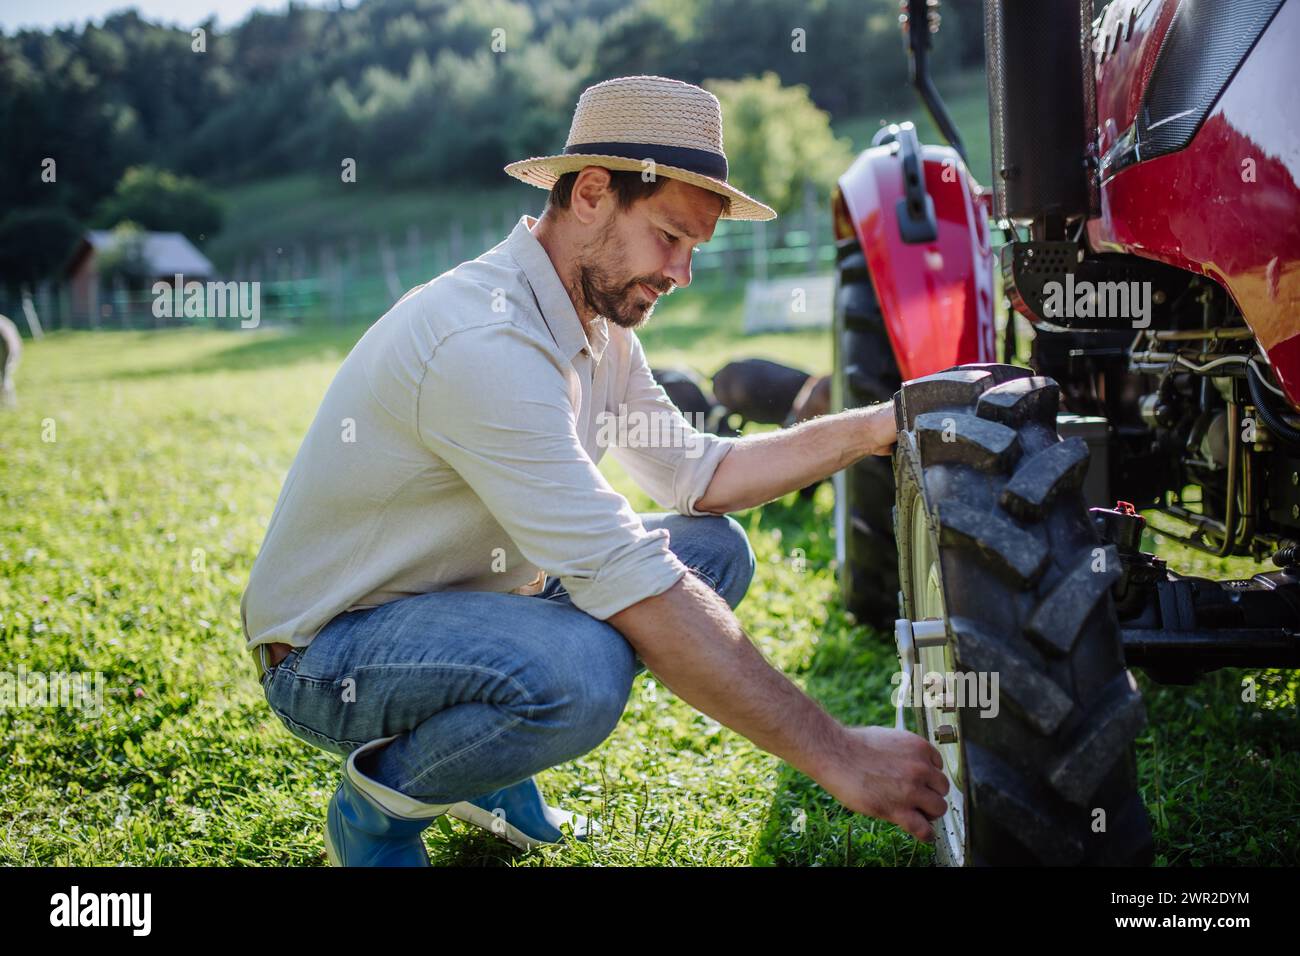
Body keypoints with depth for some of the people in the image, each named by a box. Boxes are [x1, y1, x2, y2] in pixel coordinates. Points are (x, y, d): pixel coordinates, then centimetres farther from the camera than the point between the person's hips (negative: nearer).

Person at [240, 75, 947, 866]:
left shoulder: (598, 324, 1)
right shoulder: (485, 340, -30)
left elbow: (697, 477, 6)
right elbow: (629, 581, -34)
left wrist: (870, 430, -7)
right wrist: (835, 755, -32)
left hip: (462, 596, 9)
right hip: (328, 652, -9)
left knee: (715, 546, 1)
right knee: (580, 666, -36)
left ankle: (481, 763, 11)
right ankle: (380, 805, -4)